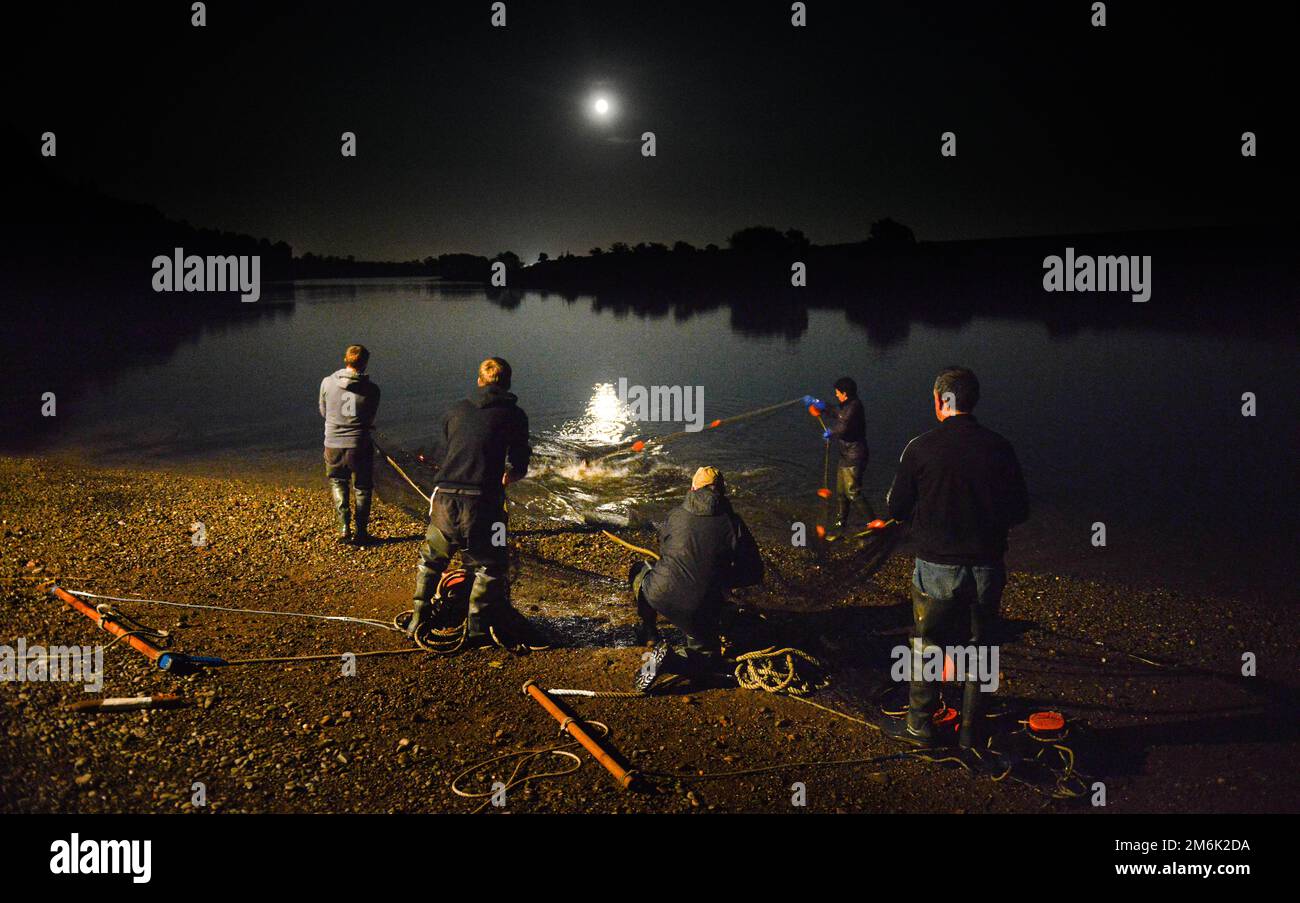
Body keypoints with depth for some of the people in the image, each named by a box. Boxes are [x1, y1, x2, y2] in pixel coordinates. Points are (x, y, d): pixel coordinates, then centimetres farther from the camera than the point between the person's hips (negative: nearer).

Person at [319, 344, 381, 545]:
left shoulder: (327, 382, -5)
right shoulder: (371, 389, -8)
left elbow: (323, 412, 8)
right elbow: (370, 419, 4)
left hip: (333, 444, 1)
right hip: (360, 445, -1)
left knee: (337, 483, 22)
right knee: (363, 488, 16)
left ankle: (344, 527, 7)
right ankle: (361, 533, 17)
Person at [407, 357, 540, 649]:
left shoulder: (456, 410, 16)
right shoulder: (513, 414, 6)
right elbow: (519, 467, 6)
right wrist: (507, 476, 28)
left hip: (444, 496, 4)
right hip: (481, 501, -4)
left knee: (431, 558, 23)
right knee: (490, 566, 11)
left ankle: (419, 618, 26)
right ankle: (476, 628, 9)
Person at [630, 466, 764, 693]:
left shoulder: (676, 514, 8)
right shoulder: (733, 523, 0)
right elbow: (754, 573, 3)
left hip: (659, 594, 2)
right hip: (699, 610, -2)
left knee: (638, 570, 35)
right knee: (708, 659, 21)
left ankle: (648, 632, 34)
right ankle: (669, 660, -7)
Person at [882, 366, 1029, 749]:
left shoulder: (921, 447, -13)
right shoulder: (1000, 449, -6)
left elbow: (896, 507, -5)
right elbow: (1019, 511, 2)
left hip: (936, 568, -2)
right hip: (986, 569, 2)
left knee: (926, 647, 14)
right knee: (975, 649, 15)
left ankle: (919, 726, 24)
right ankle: (970, 732, 25)